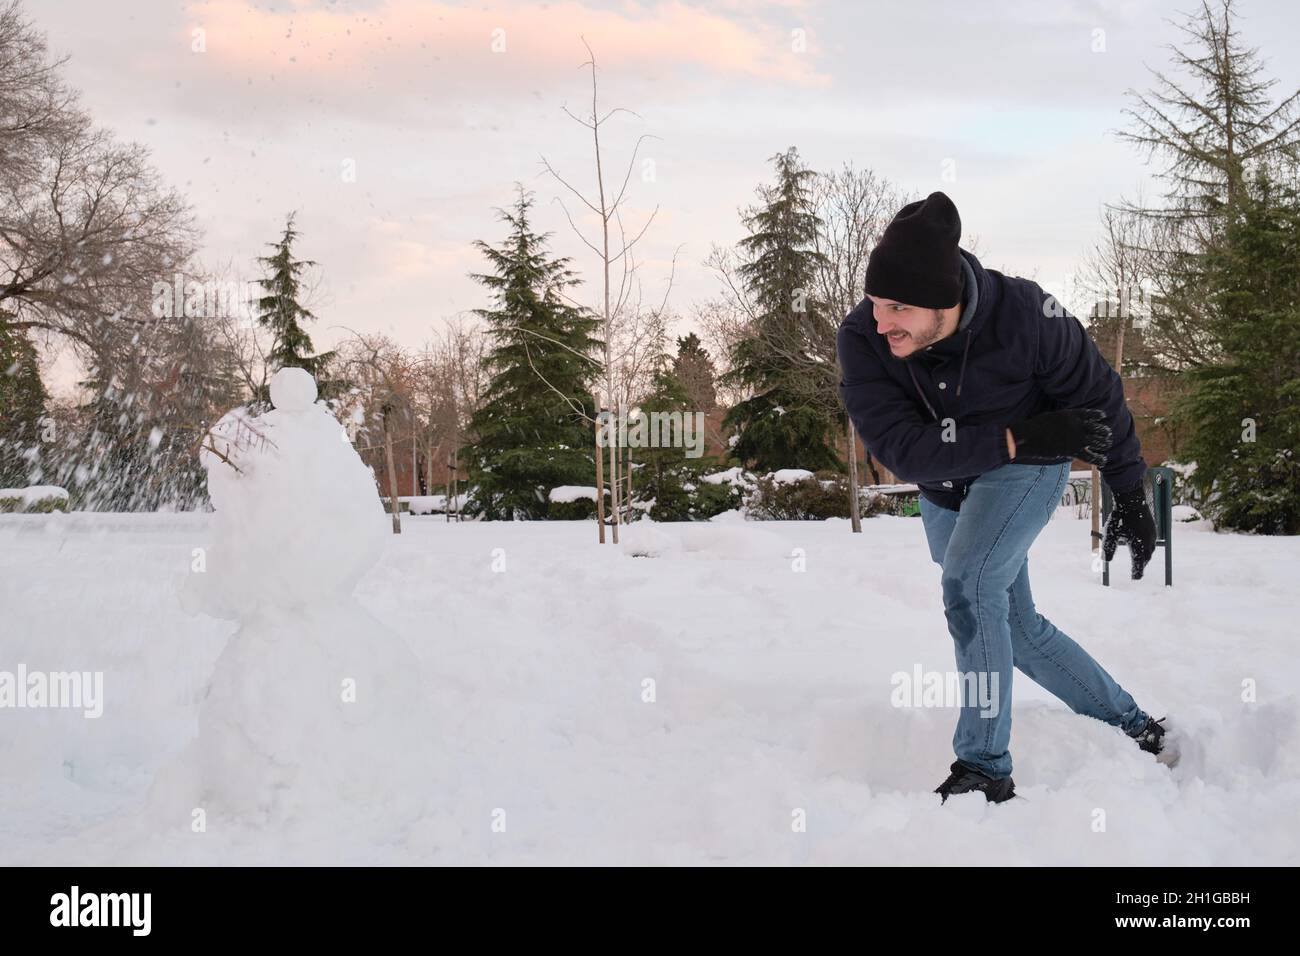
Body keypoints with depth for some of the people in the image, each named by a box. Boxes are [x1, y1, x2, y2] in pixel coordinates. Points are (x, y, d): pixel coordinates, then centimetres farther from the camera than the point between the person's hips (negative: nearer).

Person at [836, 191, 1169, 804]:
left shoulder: (1023, 314, -32)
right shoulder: (862, 339, -28)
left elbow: (1097, 396, -15)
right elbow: (900, 449, -34)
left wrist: (1130, 499, -6)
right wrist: (1019, 437, -39)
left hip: (1027, 470, -4)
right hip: (945, 492, 5)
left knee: (967, 583, -28)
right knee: (1017, 627, 13)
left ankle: (985, 770, -20)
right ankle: (1132, 725, 34)